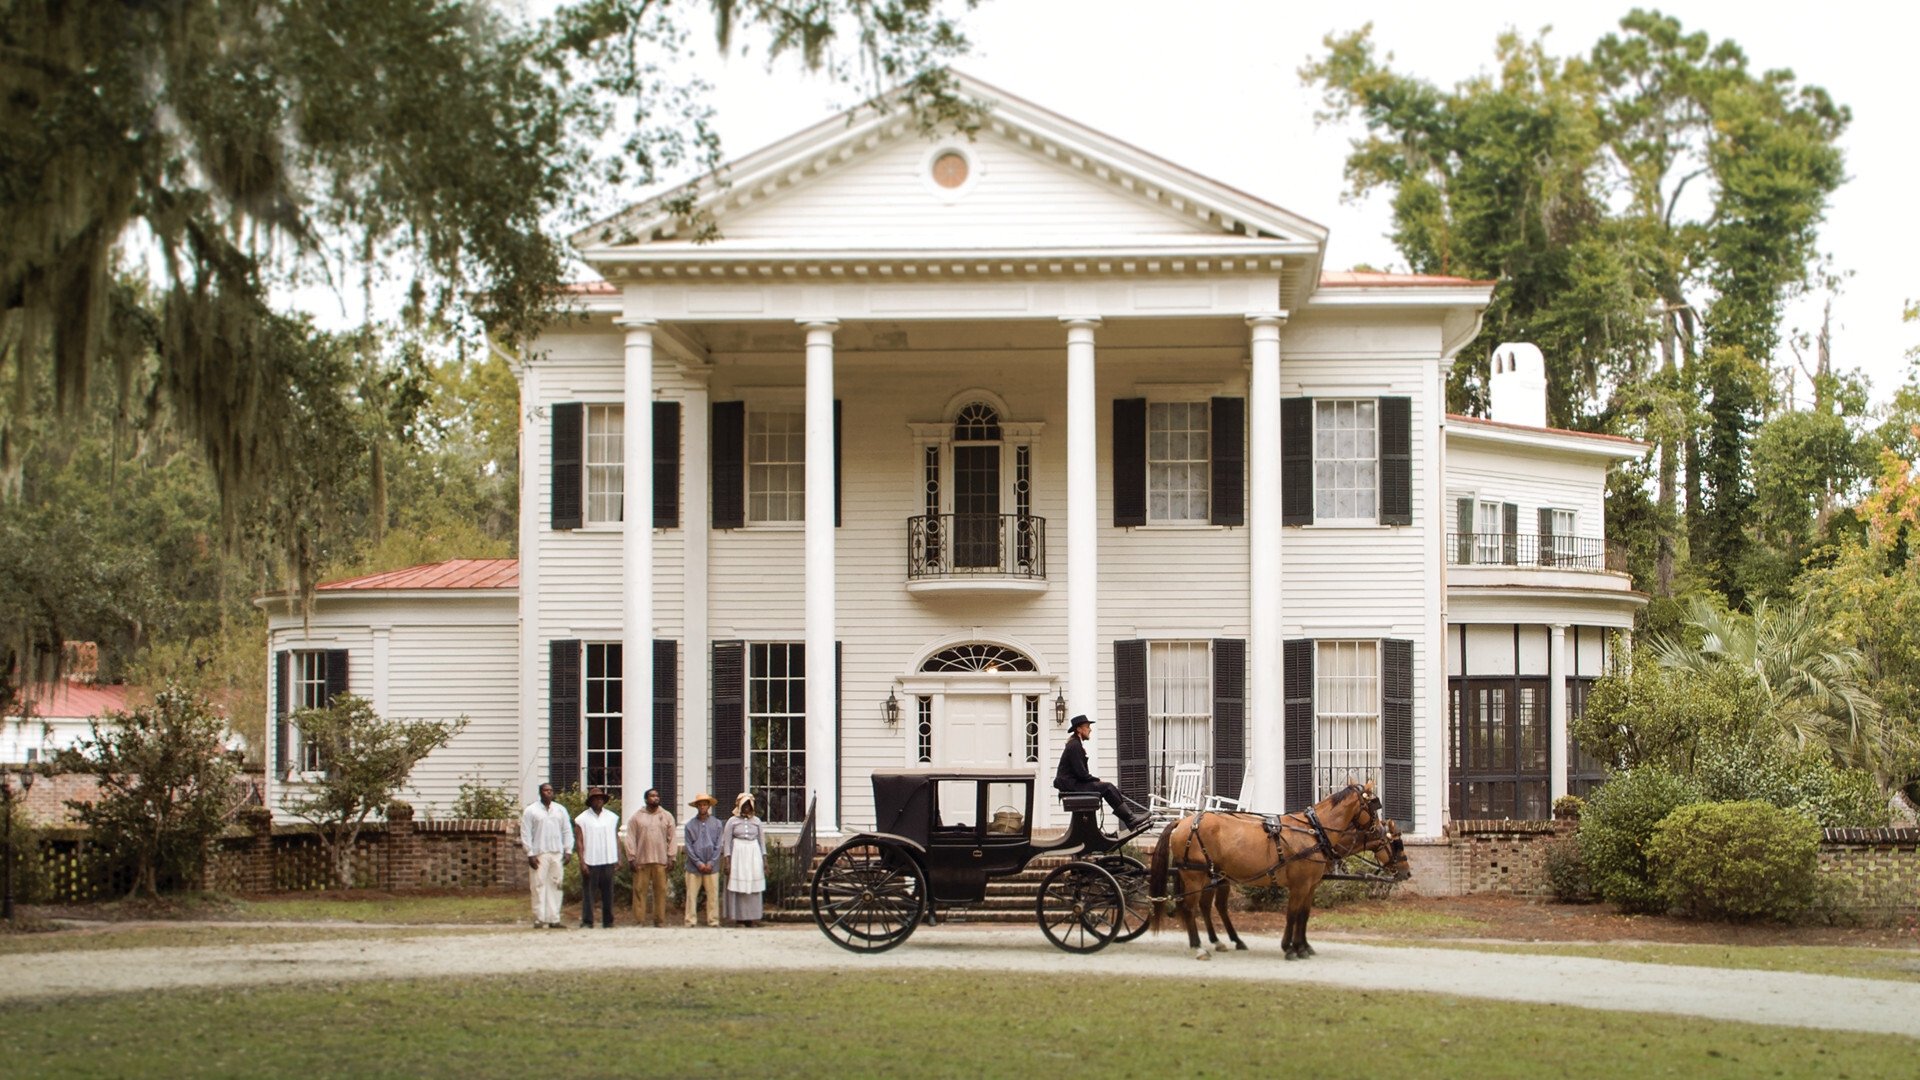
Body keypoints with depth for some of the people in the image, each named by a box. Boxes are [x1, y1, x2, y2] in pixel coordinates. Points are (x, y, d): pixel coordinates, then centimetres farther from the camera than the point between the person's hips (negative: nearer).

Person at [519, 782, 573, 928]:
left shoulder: (560, 810, 13)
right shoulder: (531, 811, 2)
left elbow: (567, 832, 15)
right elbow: (525, 834, -1)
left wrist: (568, 850, 5)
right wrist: (530, 854, -7)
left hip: (557, 854, 3)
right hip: (539, 855, -3)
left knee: (555, 886, 3)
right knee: (539, 886, -5)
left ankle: (554, 919, 7)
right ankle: (539, 919, -3)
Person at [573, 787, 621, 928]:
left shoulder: (612, 818, 10)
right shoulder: (582, 819, -1)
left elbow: (616, 838, 13)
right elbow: (579, 841, -3)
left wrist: (618, 858, 6)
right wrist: (582, 862, -9)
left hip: (608, 861, 3)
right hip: (590, 862, -3)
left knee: (608, 892, 6)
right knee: (588, 892, -2)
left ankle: (608, 921, 12)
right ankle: (587, 921, 2)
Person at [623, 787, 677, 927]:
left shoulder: (667, 816, 10)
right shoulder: (637, 817, 6)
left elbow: (672, 837, 8)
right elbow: (630, 838, 3)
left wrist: (671, 857, 1)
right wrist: (631, 858, -3)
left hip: (661, 861, 1)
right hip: (641, 861, -1)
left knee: (660, 891, 0)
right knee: (639, 890, -2)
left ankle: (660, 920, 6)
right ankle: (639, 920, 2)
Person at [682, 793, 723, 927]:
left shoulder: (716, 823, 4)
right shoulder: (690, 824, 2)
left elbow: (718, 846, 2)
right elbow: (689, 847, 0)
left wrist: (711, 863, -6)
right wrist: (698, 863, -7)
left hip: (711, 866, 1)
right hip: (694, 866, -1)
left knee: (713, 895, 2)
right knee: (692, 895, 0)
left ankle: (713, 921, 9)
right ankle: (690, 922, 4)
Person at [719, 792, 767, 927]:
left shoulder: (756, 821, 10)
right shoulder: (732, 821, 2)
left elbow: (762, 840, 13)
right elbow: (726, 842, 0)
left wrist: (764, 859, 6)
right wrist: (727, 861, -8)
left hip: (754, 855, 3)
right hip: (737, 854, -3)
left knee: (754, 887, 1)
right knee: (738, 887, -4)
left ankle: (752, 918, 6)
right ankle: (739, 918, 0)